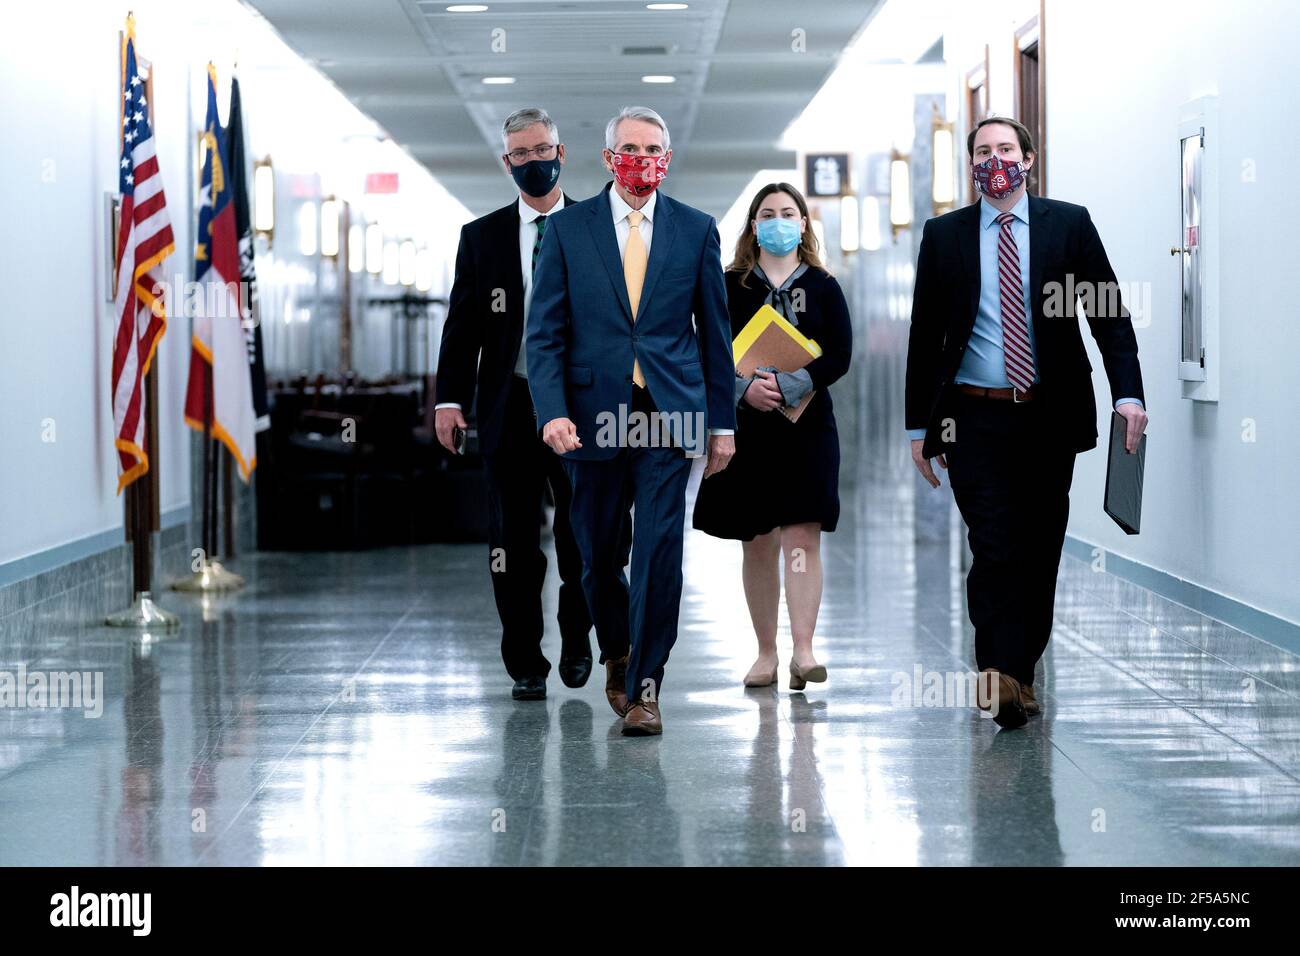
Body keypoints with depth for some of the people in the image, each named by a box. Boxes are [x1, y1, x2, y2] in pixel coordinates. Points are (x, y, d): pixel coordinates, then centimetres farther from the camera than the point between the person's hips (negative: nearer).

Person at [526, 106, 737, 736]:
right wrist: (552, 411, -12)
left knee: (660, 551, -9)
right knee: (597, 555, 9)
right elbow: (545, 331, 1)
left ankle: (645, 685, -1)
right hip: (594, 416, 1)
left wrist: (723, 423, 8)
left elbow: (714, 331, 10)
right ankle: (617, 654, 35)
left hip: (669, 416, -1)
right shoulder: (569, 229, 4)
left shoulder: (695, 230, 6)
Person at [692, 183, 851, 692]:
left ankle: (803, 650, -16)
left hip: (807, 425, -1)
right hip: (746, 426, 1)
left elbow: (839, 356, -3)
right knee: (758, 544, 5)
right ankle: (766, 653, 13)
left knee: (802, 537, -11)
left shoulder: (823, 287, 7)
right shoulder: (730, 287, 7)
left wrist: (788, 384, -17)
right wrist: (745, 388, -20)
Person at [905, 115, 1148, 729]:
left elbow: (1110, 313, 2)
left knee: (1040, 550, 6)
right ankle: (1001, 677, -14)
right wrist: (919, 426, 6)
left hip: (1050, 418, 1)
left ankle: (1019, 671, 17)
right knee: (995, 549, -12)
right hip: (976, 419, -1)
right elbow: (924, 335, 9)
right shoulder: (944, 235, 6)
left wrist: (1127, 393, -11)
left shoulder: (1069, 224, 4)